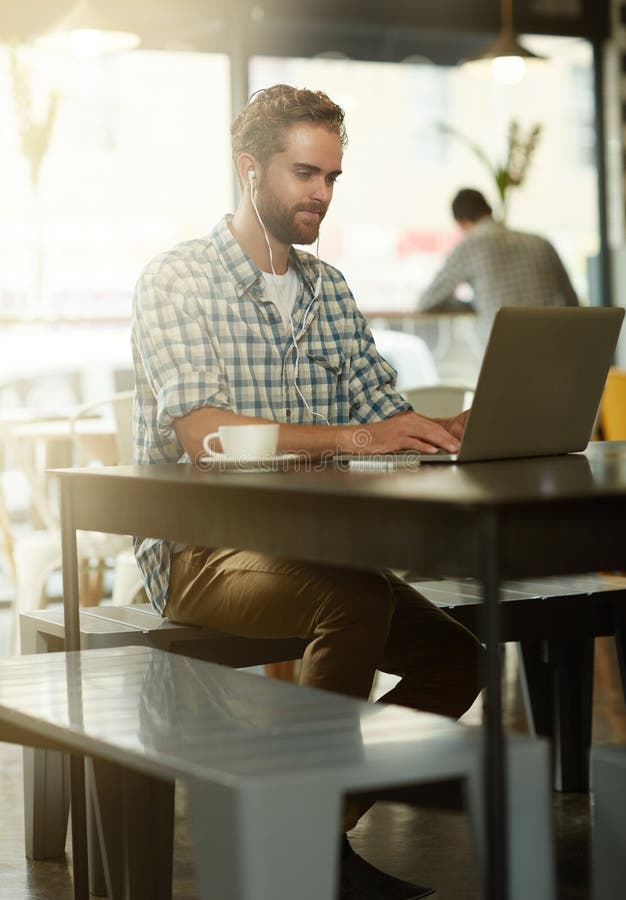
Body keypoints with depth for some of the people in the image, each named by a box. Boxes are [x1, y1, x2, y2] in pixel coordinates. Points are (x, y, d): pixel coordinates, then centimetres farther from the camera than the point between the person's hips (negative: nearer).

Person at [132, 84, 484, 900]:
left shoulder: (328, 289, 14)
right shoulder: (177, 279, -7)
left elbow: (386, 418, 12)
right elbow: (202, 431, -23)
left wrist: (469, 427, -12)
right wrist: (350, 436, -35)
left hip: (306, 546, 7)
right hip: (202, 549, -7)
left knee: (454, 655, -11)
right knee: (358, 600, -33)